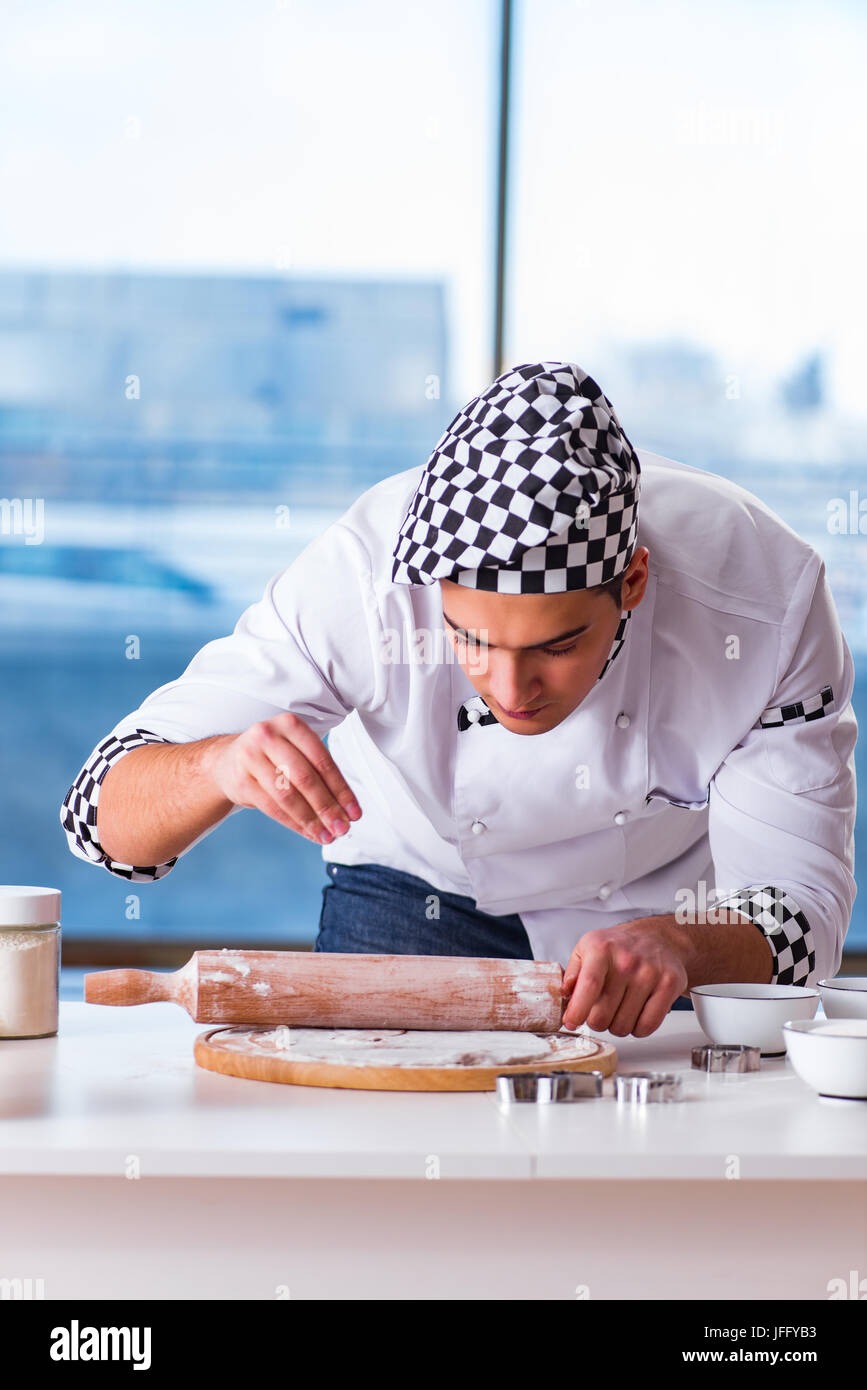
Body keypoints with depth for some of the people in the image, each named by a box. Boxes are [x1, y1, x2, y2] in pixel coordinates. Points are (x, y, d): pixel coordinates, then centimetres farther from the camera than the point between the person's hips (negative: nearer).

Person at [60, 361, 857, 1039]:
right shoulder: (367, 571, -30)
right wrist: (221, 766, -48)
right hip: (418, 896, 0)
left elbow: (800, 910, -24)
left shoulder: (768, 590, -30)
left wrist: (676, 945, -47)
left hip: (680, 902, 1)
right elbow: (108, 816, -25)